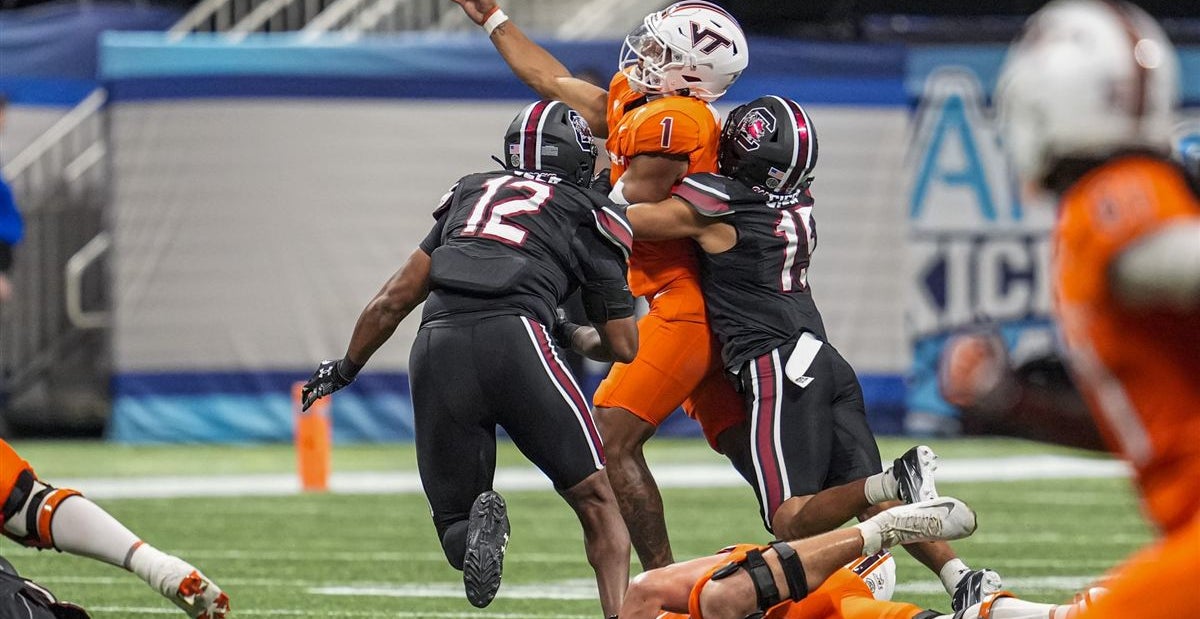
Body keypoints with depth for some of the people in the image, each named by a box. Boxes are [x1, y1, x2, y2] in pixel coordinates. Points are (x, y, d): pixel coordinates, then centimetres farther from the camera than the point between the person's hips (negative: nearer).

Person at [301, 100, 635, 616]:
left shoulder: (472, 193, 29)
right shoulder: (587, 215, 19)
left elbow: (394, 299, 30)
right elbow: (623, 346, 21)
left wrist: (347, 368, 44)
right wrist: (581, 341, 43)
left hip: (437, 345, 3)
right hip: (513, 337, -3)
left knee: (453, 519, 14)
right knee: (596, 499, 7)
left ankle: (475, 526, -20)